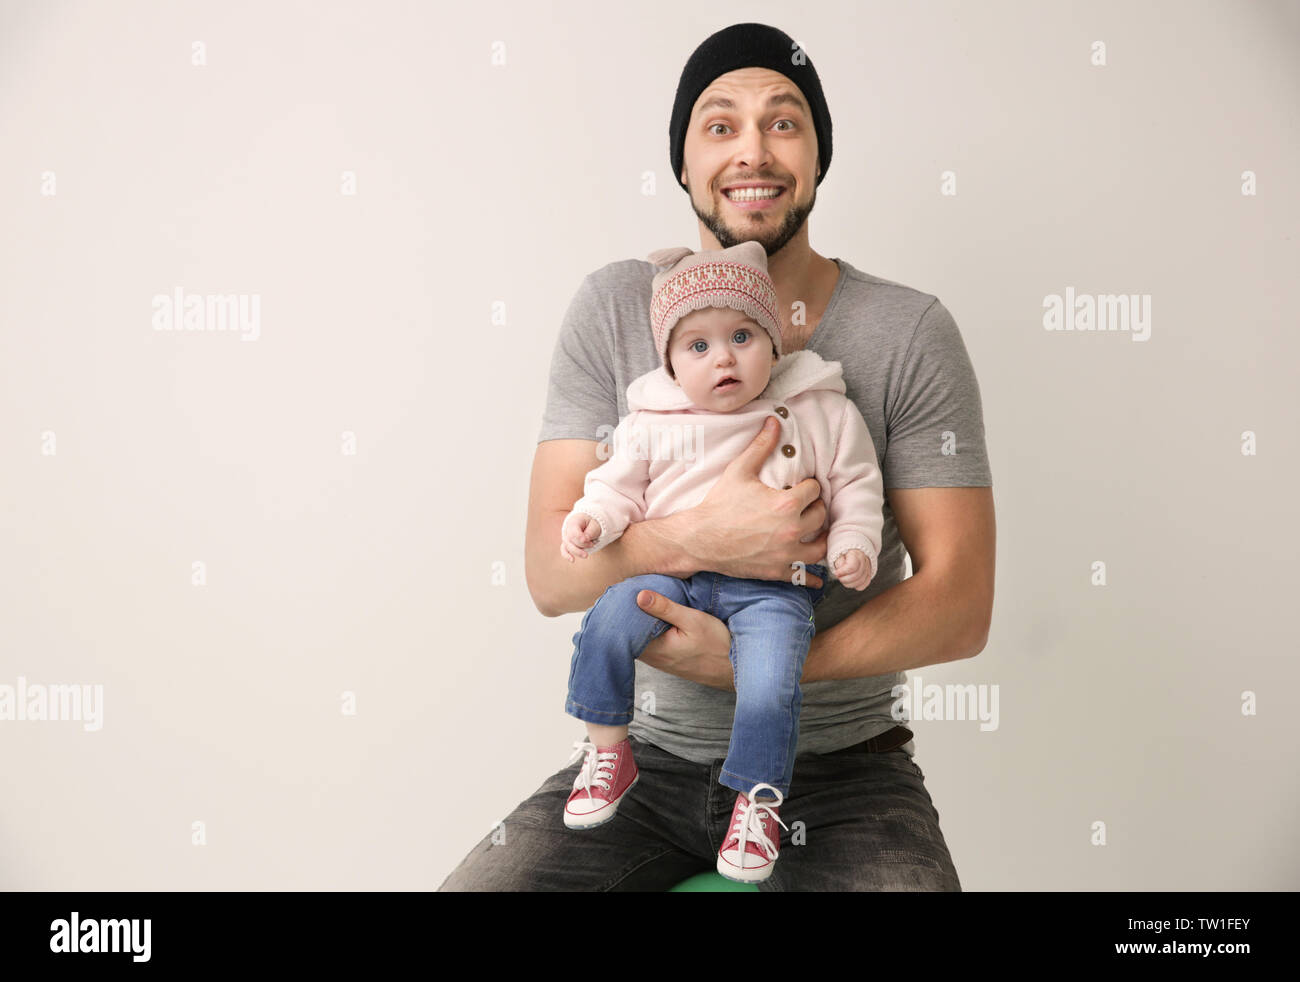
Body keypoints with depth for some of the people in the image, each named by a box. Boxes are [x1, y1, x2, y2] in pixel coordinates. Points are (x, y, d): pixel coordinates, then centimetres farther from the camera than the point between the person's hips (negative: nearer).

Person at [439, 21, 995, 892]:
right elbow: (550, 572, -6)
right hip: (652, 757, 1)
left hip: (838, 768, -1)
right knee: (472, 884, -16)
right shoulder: (614, 309, 0)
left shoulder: (909, 332, -5)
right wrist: (701, 539, -26)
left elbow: (960, 606, -9)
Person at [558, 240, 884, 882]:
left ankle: (758, 800, 2)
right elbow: (621, 485, 11)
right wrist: (593, 518, -9)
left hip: (772, 584, -2)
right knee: (605, 626, -20)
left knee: (769, 686, -23)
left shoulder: (820, 412, 4)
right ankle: (607, 751, 1)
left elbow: (855, 483, 10)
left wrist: (853, 543, -5)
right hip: (671, 569, 2)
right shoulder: (652, 420, 6)